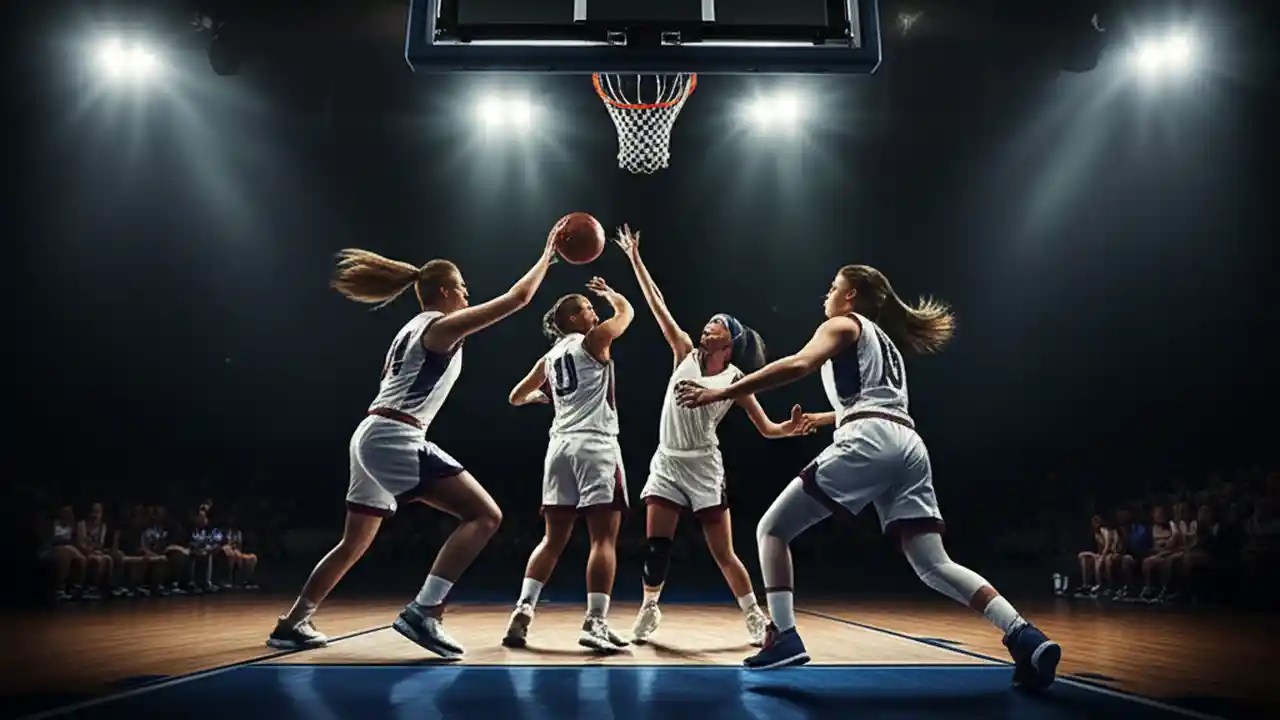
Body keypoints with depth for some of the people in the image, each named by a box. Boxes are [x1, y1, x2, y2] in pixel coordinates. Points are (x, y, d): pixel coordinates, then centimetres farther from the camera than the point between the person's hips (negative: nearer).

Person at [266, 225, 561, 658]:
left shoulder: (411, 329, 22)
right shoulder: (443, 326, -4)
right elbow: (517, 298, -7)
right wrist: (548, 254, 5)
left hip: (371, 436, 10)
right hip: (395, 439, -10)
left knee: (354, 543, 22)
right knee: (485, 515, -15)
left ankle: (291, 626, 28)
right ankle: (423, 612, -22)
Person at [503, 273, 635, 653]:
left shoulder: (549, 358, 19)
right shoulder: (594, 340, 3)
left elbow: (516, 397, 27)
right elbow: (626, 311, 16)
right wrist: (607, 291, 34)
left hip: (560, 446, 6)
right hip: (595, 446, -6)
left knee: (553, 539, 10)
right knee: (603, 538, -6)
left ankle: (523, 612, -1)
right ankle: (595, 623, -13)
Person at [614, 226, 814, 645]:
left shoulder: (736, 379, -2)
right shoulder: (686, 355, 4)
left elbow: (767, 429, 0)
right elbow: (658, 306, 3)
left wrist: (794, 427, -21)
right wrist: (635, 260, 2)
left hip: (702, 468, -2)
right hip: (667, 462, 2)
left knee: (723, 553, -2)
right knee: (655, 545, -3)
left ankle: (756, 618, 12)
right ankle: (649, 611, 16)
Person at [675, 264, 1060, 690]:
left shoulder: (843, 325, 12)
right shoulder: (884, 339, 35)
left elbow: (799, 365, -9)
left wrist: (719, 394, -12)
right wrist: (814, 419, 62)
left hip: (868, 444, -8)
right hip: (908, 447, 8)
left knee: (772, 529, 1)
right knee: (933, 565, 5)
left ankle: (784, 638, -12)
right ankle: (1026, 638, -10)